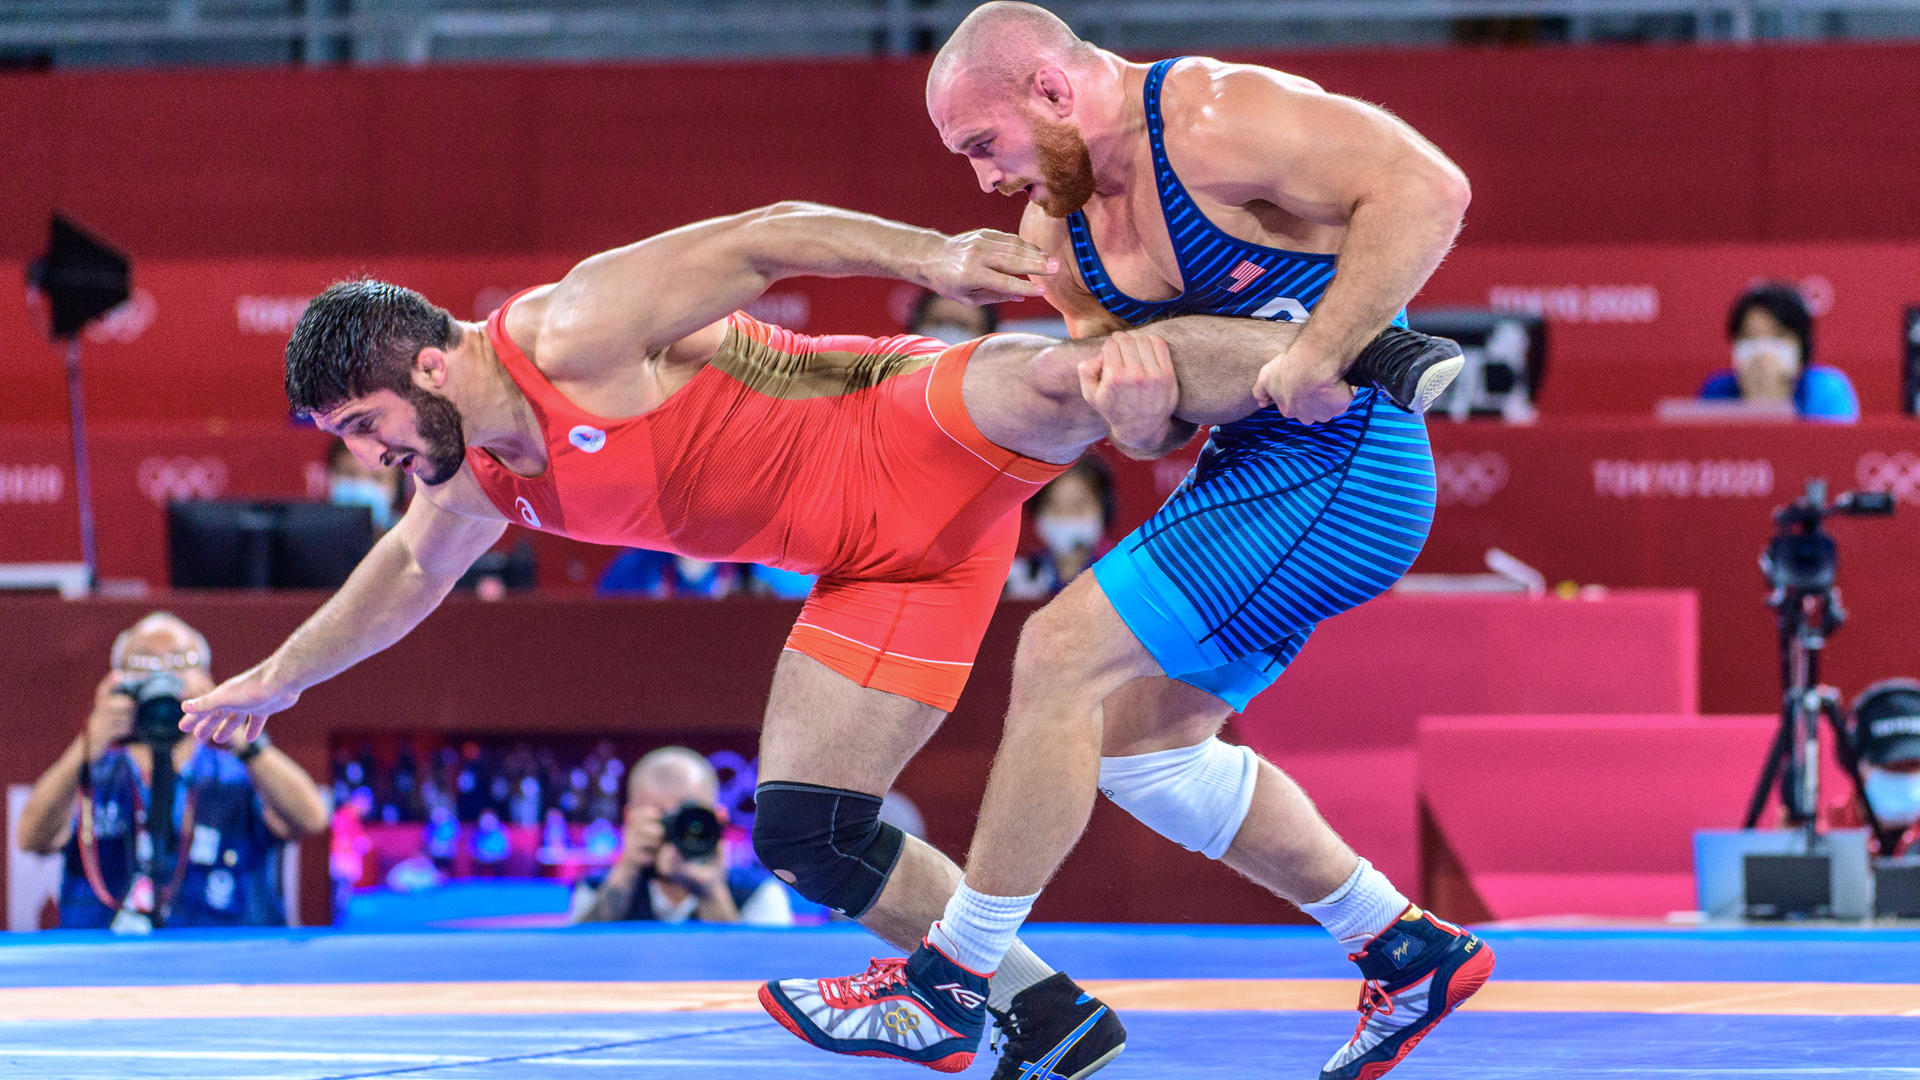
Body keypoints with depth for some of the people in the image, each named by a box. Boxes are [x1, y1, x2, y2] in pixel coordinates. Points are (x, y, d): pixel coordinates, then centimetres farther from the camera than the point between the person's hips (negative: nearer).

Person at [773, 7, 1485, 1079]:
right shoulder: (1060, 226, 9)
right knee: (1141, 741, 15)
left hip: (1335, 468, -10)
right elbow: (1156, 423, 7)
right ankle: (1406, 951, 22)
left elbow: (1429, 187, -27)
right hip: (1249, 469, 10)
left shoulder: (1215, 118, -18)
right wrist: (1125, 392, -17)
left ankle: (957, 980, -5)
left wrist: (1320, 355, -30)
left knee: (1064, 653, -14)